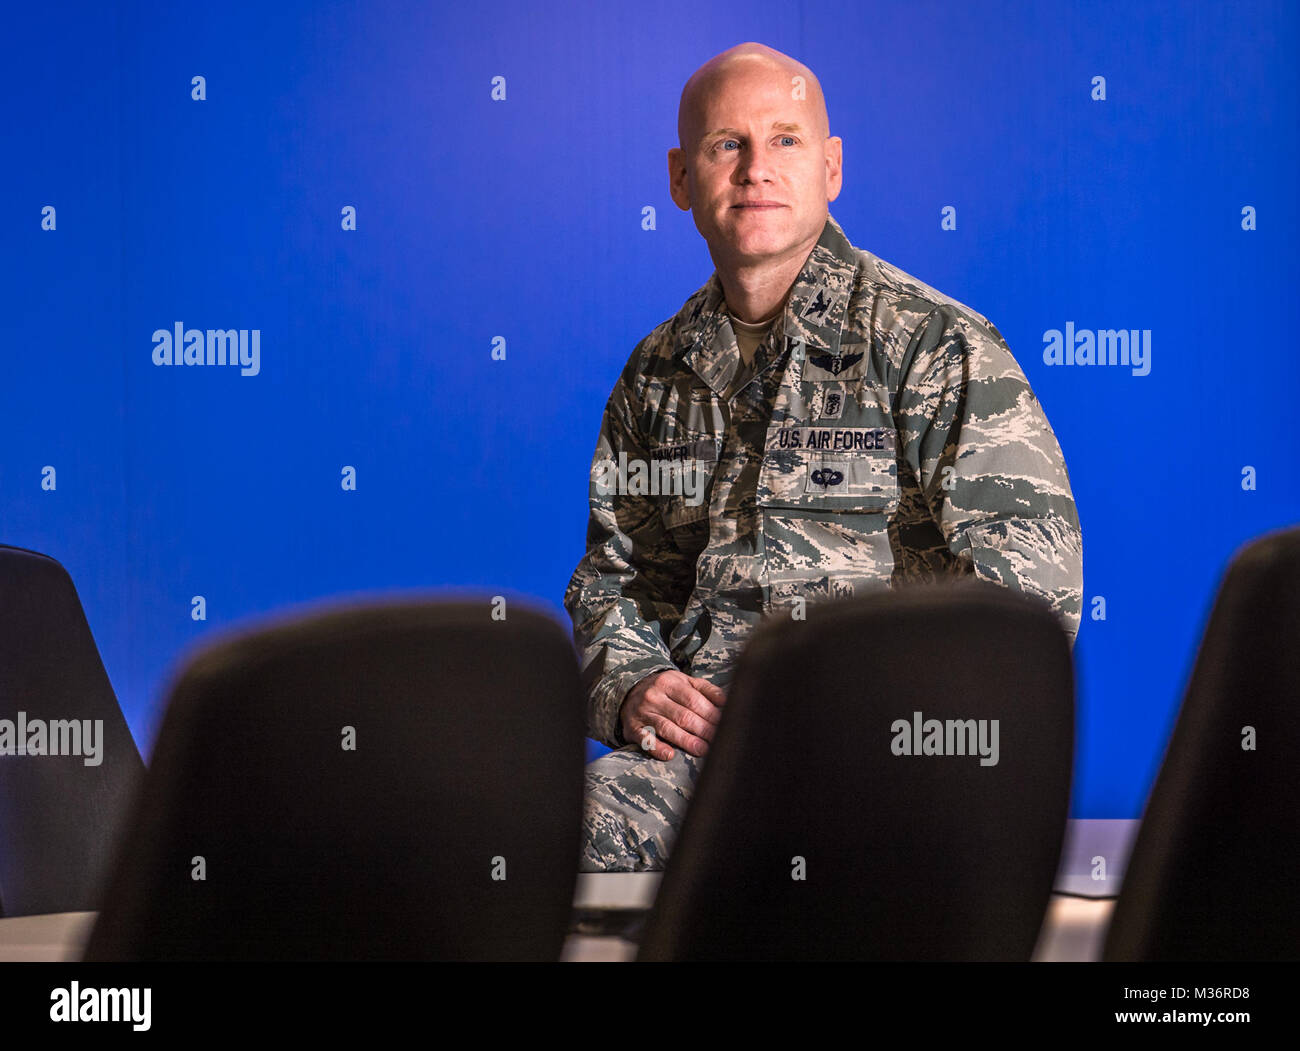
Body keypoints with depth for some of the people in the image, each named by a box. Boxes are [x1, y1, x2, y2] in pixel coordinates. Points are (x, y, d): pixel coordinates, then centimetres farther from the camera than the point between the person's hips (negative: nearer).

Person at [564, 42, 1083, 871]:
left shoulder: (936, 346, 1)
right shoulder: (659, 372, 19)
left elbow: (1032, 586, -7)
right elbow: (611, 573, 28)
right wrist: (633, 688, 5)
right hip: (697, 739, 4)